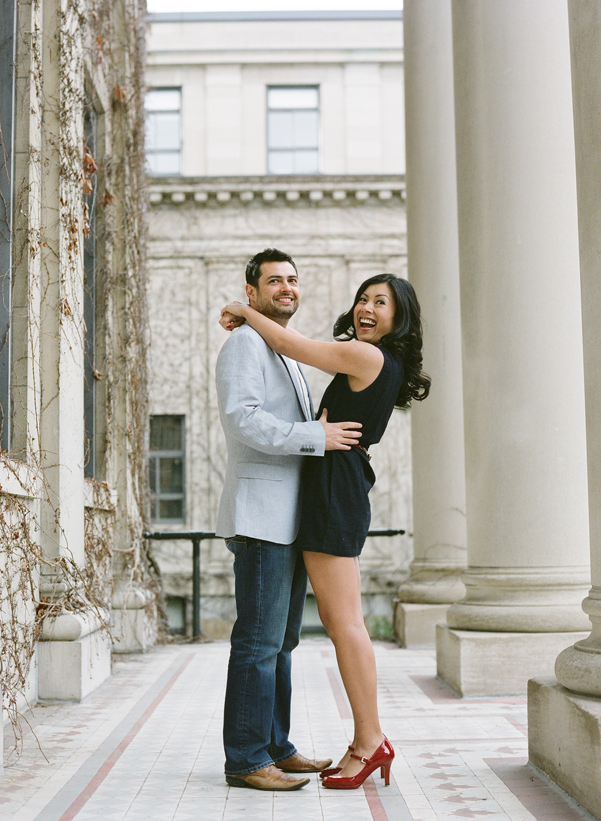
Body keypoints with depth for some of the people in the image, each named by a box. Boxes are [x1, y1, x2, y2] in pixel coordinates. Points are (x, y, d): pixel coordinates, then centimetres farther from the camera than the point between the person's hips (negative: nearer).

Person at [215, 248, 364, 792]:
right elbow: (242, 419, -20)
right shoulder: (245, 344, -6)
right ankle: (246, 759, -3)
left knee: (281, 642, 12)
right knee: (258, 642, -8)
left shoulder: (289, 355, 25)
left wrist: (331, 434, 13)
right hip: (261, 517, -10)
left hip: (291, 520, 10)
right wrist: (317, 436, -19)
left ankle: (275, 748, 20)